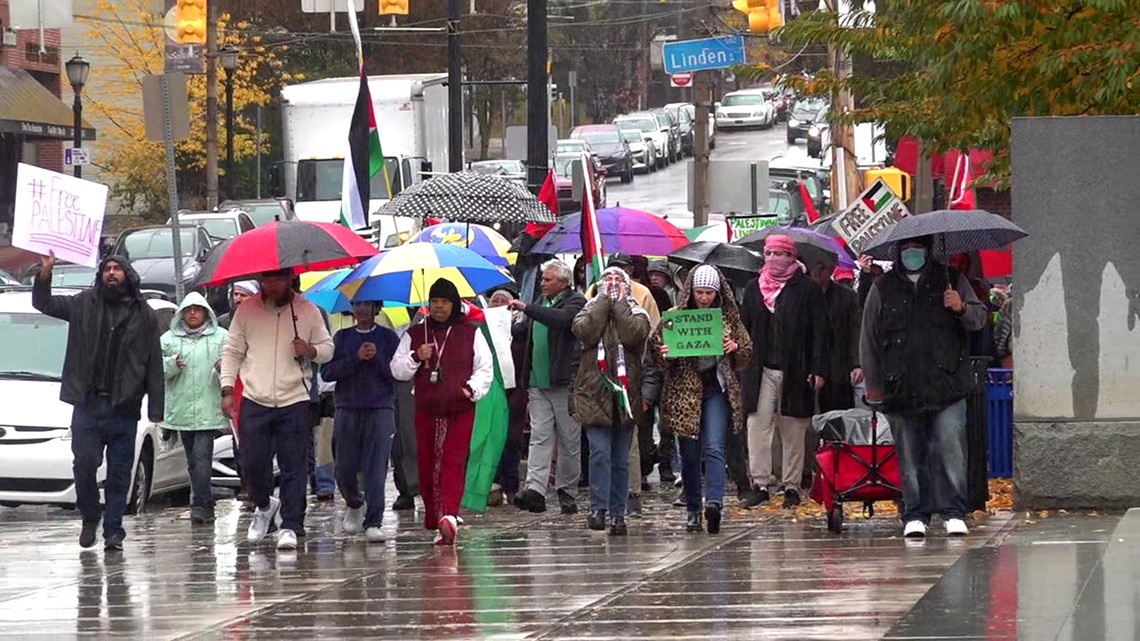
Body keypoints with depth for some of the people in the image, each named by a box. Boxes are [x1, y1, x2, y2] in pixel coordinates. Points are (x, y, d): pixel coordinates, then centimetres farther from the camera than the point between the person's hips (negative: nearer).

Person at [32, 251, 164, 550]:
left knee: (119, 472, 2)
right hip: (88, 404, 0)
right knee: (84, 464, -5)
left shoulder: (144, 316, 7)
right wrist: (45, 273, -6)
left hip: (123, 409, 0)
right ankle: (90, 518, 15)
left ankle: (113, 529, 8)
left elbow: (154, 365, 6)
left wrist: (155, 409, 1)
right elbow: (43, 303, 13)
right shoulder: (85, 304, 9)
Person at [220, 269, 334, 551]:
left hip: (294, 401, -1)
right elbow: (231, 351, 9)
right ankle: (264, 506, 29)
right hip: (255, 401, 1)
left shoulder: (308, 311, 4)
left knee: (294, 468, -3)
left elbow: (327, 348, 11)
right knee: (252, 463, 1)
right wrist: (227, 390, 0)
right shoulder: (247, 310, 5)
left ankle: (291, 527, 0)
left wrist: (311, 351, -12)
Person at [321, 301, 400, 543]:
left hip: (380, 408, -2)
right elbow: (327, 372, 1)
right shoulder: (342, 337, 12)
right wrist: (356, 358, -10)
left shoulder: (388, 337, 8)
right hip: (347, 410, 2)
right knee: (345, 469, 2)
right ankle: (355, 505, 32)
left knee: (376, 469, -10)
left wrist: (377, 358, -13)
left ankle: (373, 523, -10)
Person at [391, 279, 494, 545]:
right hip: (426, 410, 2)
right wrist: (416, 358, -7)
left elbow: (486, 366, 10)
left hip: (460, 409, -2)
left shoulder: (470, 333, 10)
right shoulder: (415, 334, 13)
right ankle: (433, 518, 10)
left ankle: (449, 516, -27)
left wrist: (472, 388, -7)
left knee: (454, 462, -13)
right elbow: (397, 370, 12)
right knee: (427, 463, 1)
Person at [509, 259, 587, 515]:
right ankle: (535, 489, -14)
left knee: (569, 441, 3)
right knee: (540, 437, -5)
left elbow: (560, 319, -22)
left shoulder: (576, 302, -2)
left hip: (565, 383, -5)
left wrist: (526, 309, -21)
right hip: (539, 384, 5)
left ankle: (567, 492, 11)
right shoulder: (540, 305, 20)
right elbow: (520, 332, 28)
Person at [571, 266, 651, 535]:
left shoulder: (636, 313, 11)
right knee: (600, 451, -14)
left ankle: (618, 513, 10)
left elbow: (634, 335, -11)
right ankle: (598, 508, -14)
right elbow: (585, 332, -10)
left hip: (625, 391, 1)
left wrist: (619, 302, -3)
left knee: (621, 459, 6)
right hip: (595, 391, -1)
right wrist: (604, 299, -3)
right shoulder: (591, 309, 12)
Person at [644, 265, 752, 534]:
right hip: (684, 389, 1)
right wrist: (665, 354, -16)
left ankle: (714, 502, -28)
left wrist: (735, 349, -9)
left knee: (714, 447, -16)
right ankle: (693, 510, 16)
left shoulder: (729, 317, 7)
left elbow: (747, 352, 13)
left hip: (716, 389, -1)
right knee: (689, 454, 6)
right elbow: (654, 349, 6)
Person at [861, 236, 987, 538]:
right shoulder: (882, 289, 11)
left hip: (946, 386, -1)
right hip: (902, 389, 1)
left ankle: (953, 512, -4)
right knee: (910, 456, 3)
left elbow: (979, 318, 10)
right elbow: (869, 340, 13)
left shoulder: (952, 280, 11)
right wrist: (873, 383, 8)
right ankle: (915, 515, 9)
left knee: (950, 449, -9)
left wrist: (962, 308, -13)